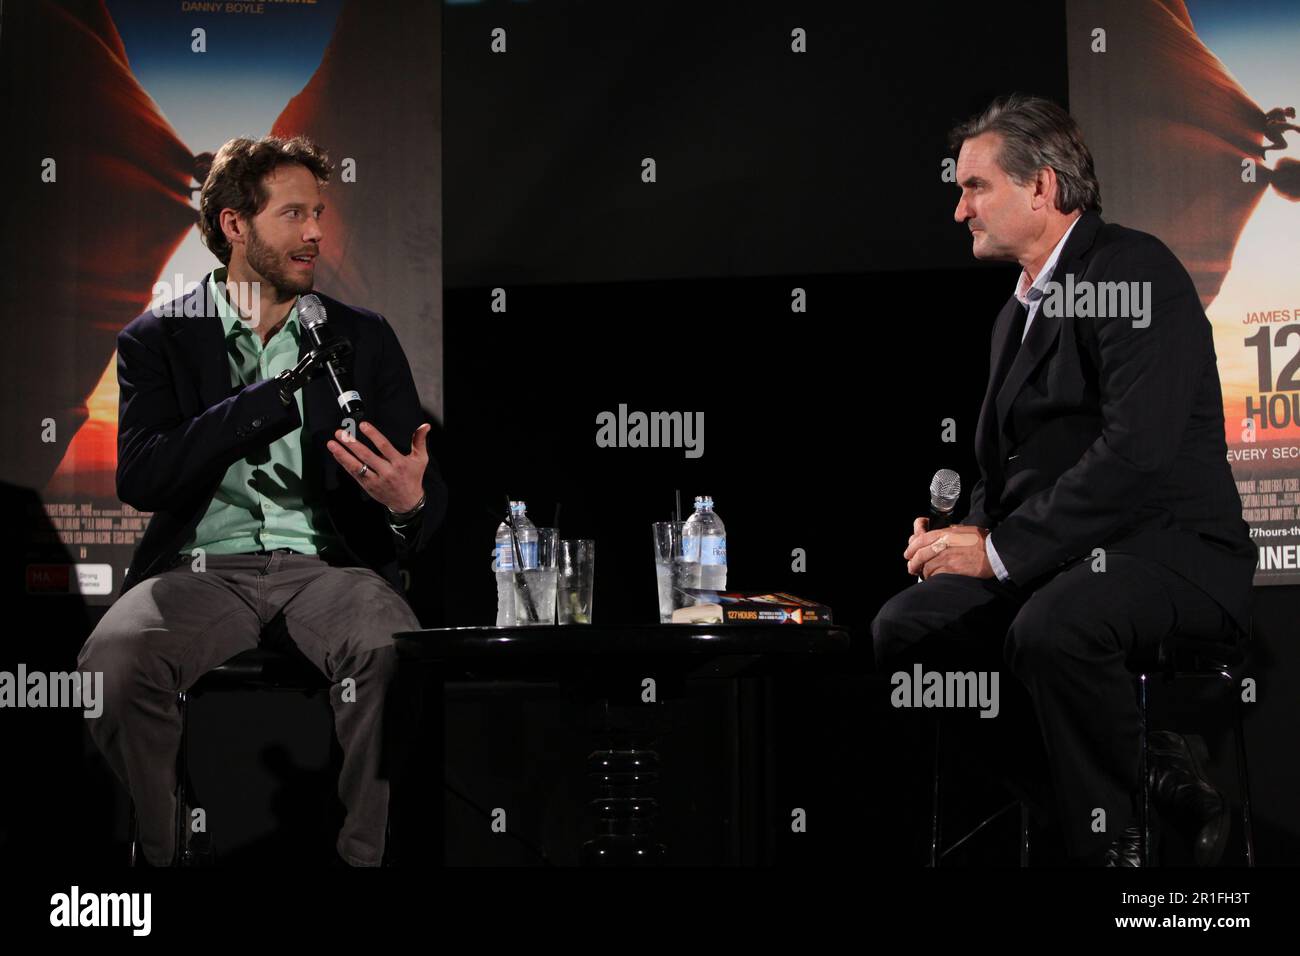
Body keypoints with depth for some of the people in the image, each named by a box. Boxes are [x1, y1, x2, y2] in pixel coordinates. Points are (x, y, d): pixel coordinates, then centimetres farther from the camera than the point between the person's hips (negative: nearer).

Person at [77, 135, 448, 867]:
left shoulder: (364, 338, 15)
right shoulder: (159, 339, 10)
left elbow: (430, 496, 10)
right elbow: (140, 478, -7)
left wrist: (409, 505, -18)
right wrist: (279, 394, -13)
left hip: (327, 561, 1)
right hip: (203, 566, -1)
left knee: (396, 654, -33)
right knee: (114, 660, -32)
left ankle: (366, 856, -15)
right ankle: (155, 855, -10)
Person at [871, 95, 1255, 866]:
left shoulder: (1136, 269, -11)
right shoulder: (1017, 314, 18)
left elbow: (1138, 451, -23)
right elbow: (1009, 464, 23)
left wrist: (1002, 549, -20)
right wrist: (974, 528, -1)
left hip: (1172, 547, -9)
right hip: (1056, 556, 10)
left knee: (1052, 628, -37)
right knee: (902, 625, -6)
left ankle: (1114, 845, -15)